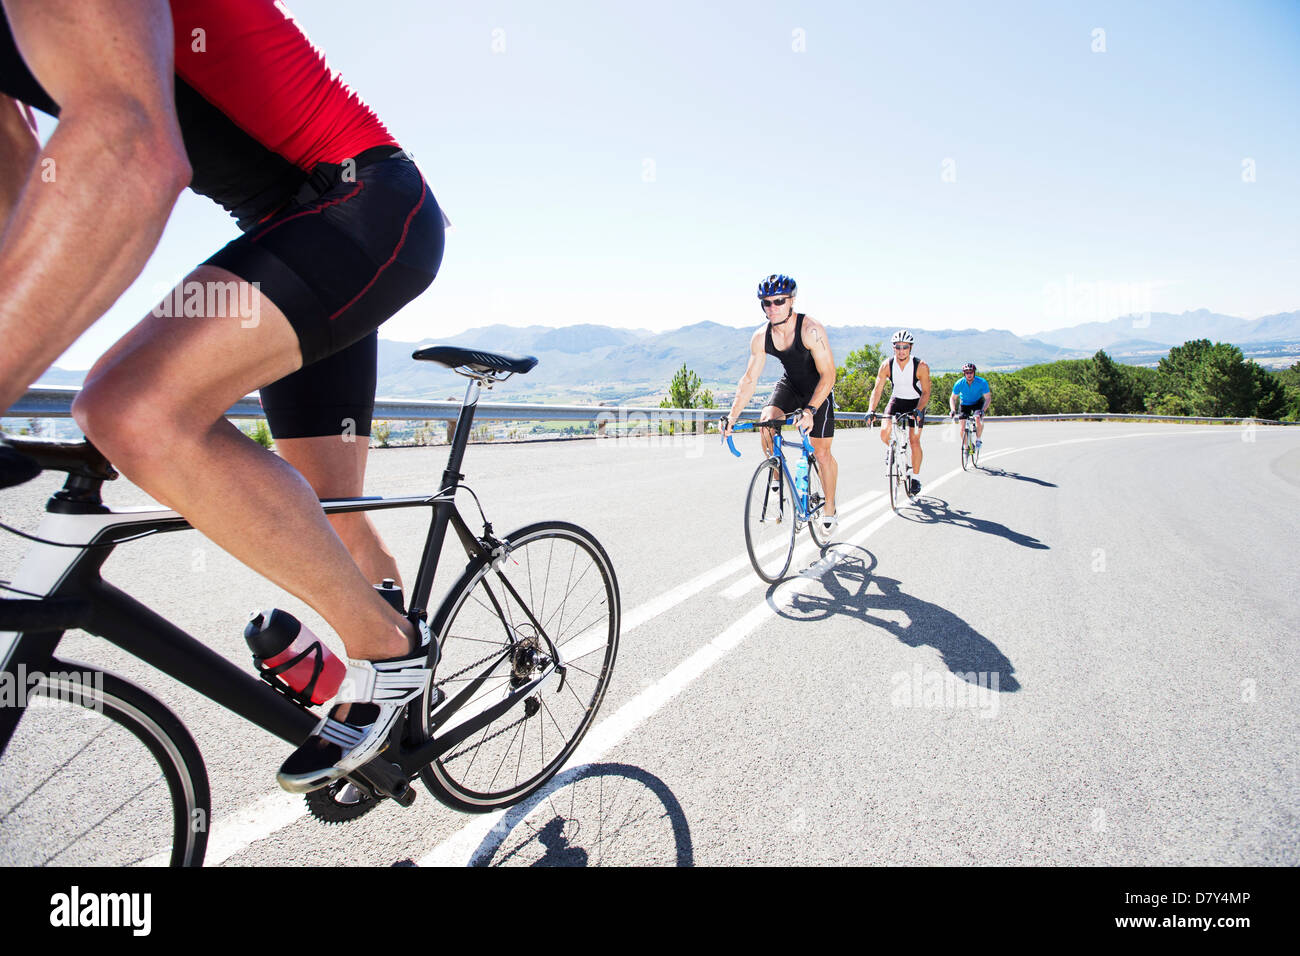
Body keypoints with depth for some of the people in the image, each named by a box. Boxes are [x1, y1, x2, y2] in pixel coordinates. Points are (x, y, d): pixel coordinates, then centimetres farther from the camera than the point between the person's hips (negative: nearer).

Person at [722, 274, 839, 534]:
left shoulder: (811, 330, -29)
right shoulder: (760, 337, -15)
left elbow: (828, 375, -30)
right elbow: (749, 380, -12)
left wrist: (810, 410, -42)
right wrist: (732, 415, -22)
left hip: (818, 390, -4)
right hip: (789, 385, 4)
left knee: (822, 453, -4)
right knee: (766, 421, -24)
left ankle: (829, 509, 16)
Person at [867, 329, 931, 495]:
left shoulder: (921, 366, -22)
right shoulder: (886, 365, -16)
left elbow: (926, 392, -18)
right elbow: (877, 389, -16)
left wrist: (918, 410, -35)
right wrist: (871, 410, -30)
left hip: (916, 403, -2)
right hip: (896, 401, 2)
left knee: (914, 440, -10)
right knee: (884, 433, -19)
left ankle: (915, 477, 5)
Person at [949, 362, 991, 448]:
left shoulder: (982, 382, -25)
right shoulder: (959, 383, -23)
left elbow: (988, 398, -21)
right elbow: (953, 398, -13)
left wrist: (983, 410, -37)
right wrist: (953, 410, -30)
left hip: (978, 403, -1)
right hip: (965, 404, 1)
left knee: (978, 418, -30)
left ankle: (978, 439, -7)